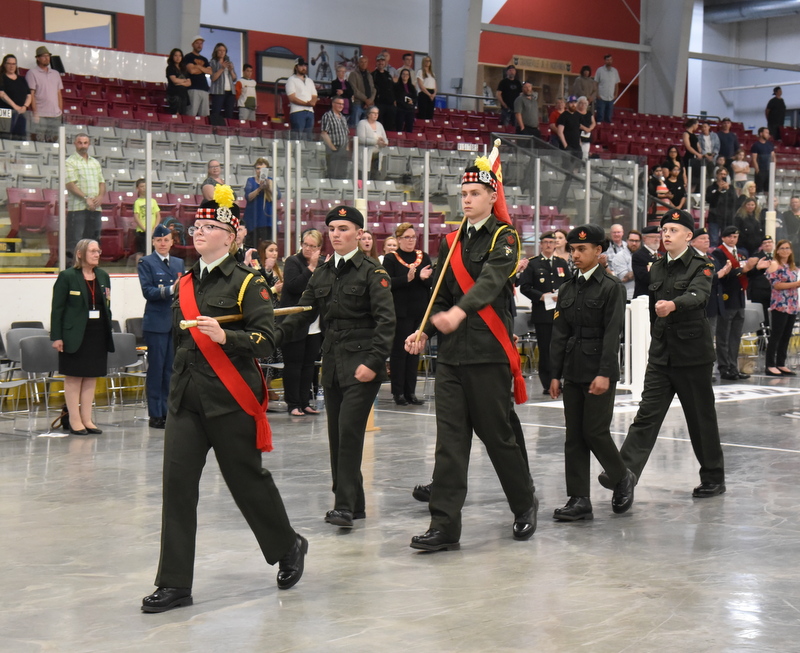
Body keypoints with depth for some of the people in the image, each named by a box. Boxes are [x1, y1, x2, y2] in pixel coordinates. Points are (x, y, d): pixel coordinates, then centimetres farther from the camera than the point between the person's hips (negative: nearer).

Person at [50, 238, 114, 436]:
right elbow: (57, 308, -6)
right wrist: (56, 336, -12)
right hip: (74, 334, -5)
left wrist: (108, 330, 8)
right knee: (74, 377, 0)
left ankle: (87, 419, 12)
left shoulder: (103, 276, 11)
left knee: (92, 377, 7)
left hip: (98, 334, 5)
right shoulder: (67, 277, -5)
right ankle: (75, 421, 4)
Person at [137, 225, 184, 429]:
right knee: (156, 368, -2)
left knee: (172, 368, 7)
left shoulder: (179, 263, 17)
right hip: (156, 322, -5)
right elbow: (147, 291, -12)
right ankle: (155, 414, 3)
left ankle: (168, 410, 14)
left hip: (176, 322, 5)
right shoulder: (146, 263, -1)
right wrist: (170, 290, -24)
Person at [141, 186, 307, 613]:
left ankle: (288, 548, 32)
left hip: (230, 400, -6)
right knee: (177, 482, -3)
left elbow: (265, 340, -14)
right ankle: (174, 584, 1)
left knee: (248, 480, 5)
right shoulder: (185, 284, 13)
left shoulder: (247, 283, -6)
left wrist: (224, 337, -27)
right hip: (186, 398, 6)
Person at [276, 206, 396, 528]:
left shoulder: (372, 272, -5)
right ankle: (352, 504, 17)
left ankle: (345, 506, -11)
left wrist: (373, 362, -19)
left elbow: (386, 320, -11)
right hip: (332, 364, 7)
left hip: (361, 366, -7)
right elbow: (304, 312, 13)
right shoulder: (322, 273, 14)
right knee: (336, 436, 8)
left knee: (349, 433, -13)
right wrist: (276, 334, -5)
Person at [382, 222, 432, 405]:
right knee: (399, 351, -1)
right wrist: (407, 278, -22)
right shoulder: (391, 258, 1)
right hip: (400, 312, -4)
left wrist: (423, 277, -14)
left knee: (415, 351, 7)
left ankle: (410, 392, 13)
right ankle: (398, 392, 5)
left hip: (420, 312, 4)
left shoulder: (424, 257, 12)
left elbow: (432, 282, 7)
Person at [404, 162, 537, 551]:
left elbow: (490, 280, -22)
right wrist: (424, 332, 1)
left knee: (498, 435, 4)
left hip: (489, 353, -5)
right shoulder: (451, 243, 15)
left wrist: (461, 311, -40)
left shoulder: (503, 238, -3)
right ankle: (444, 526, 1)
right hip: (451, 354, 5)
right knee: (450, 439, 0)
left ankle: (525, 504, 27)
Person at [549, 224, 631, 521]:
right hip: (573, 372, 6)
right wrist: (555, 374, 7)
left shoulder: (611, 287, -5)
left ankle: (622, 478, 18)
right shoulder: (567, 289, 12)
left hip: (599, 372, -6)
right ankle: (579, 500, 7)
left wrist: (605, 373, -19)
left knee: (595, 431, -7)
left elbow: (612, 333, -11)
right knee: (574, 435, 4)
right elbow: (559, 334, 12)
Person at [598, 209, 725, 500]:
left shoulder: (701, 266, -7)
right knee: (647, 415, -4)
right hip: (661, 354, 5)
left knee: (701, 418, 5)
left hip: (693, 355, -5)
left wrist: (672, 305, -48)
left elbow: (697, 295, -29)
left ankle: (714, 477, 19)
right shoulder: (657, 269, 11)